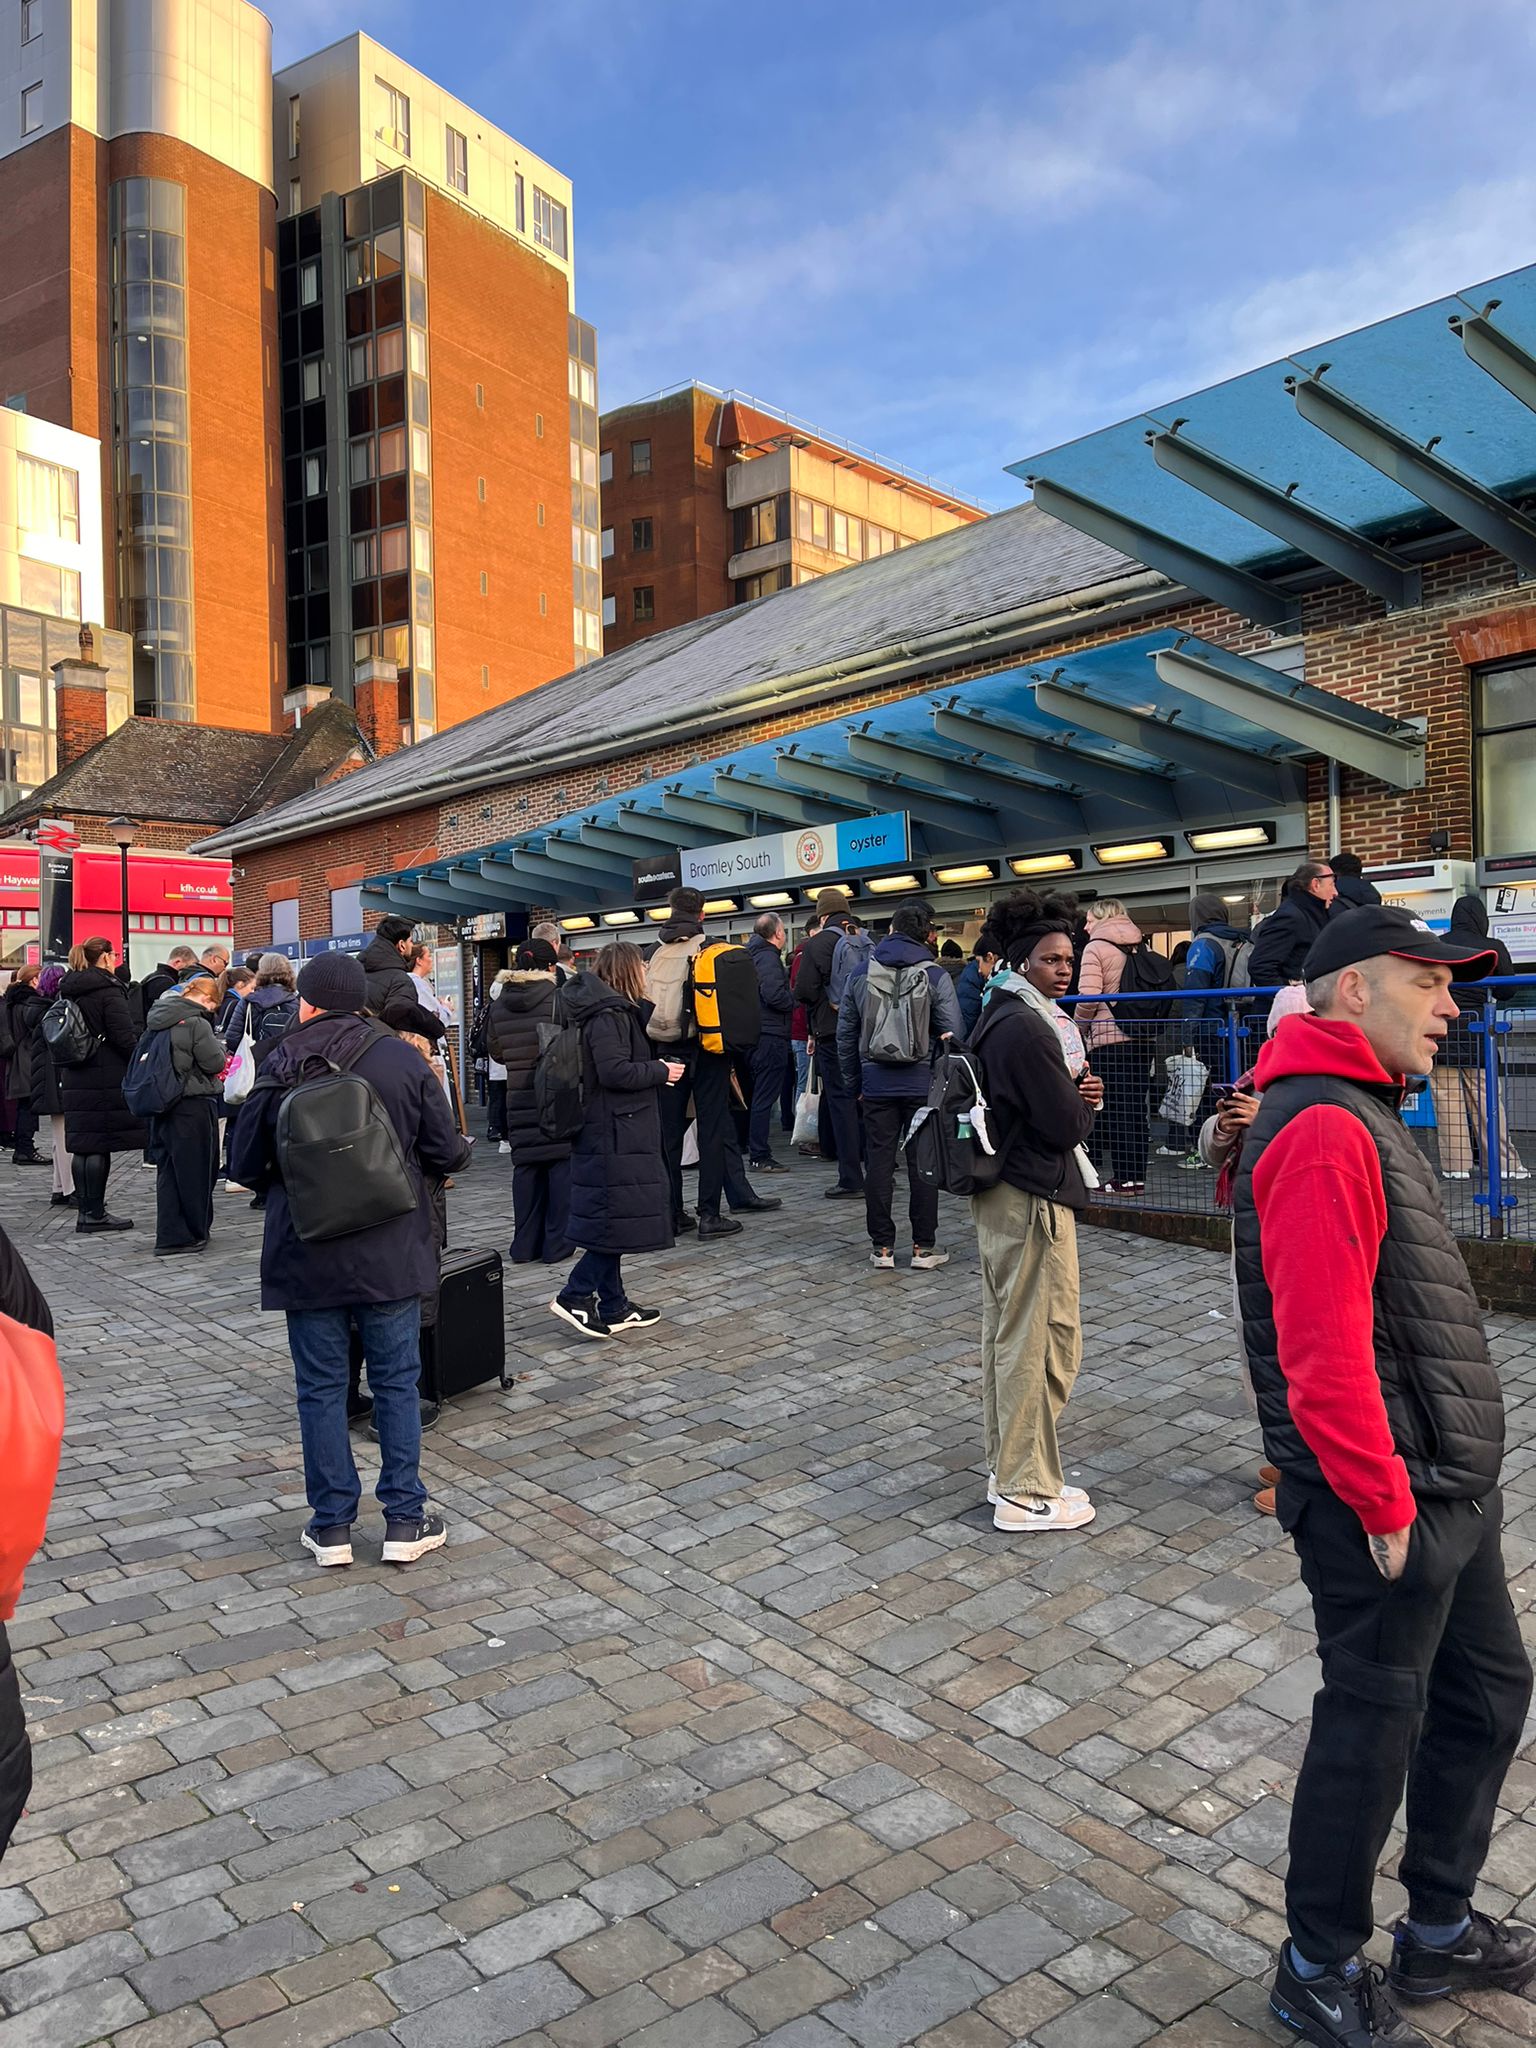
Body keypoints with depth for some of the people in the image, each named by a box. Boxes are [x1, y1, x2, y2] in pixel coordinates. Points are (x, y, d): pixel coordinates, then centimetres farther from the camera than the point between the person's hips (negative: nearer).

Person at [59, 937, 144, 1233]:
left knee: (83, 1145, 9)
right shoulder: (108, 990, -11)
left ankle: (87, 1211, 14)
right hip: (106, 1079, -8)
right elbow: (125, 1036, -16)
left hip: (75, 1078, 8)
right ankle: (94, 1214, -1)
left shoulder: (69, 991, 14)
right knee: (100, 1146, -4)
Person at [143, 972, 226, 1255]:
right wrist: (217, 1042, 6)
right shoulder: (196, 1024, -17)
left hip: (162, 1103, 8)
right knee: (195, 1169, 4)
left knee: (168, 1168, 12)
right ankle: (192, 1233, 12)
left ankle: (170, 1235, 16)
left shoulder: (157, 1019, 9)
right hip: (193, 1106, -8)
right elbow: (215, 1062, -13)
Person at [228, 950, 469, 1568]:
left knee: (321, 1387, 11)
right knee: (397, 1382, 11)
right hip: (390, 1251, 0)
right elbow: (446, 1153, -4)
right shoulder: (402, 1058, -5)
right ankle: (406, 1520, 16)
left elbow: (246, 1163, -1)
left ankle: (331, 1526, 19)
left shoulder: (281, 1066, -6)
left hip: (306, 1255, 0)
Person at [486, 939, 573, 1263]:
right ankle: (556, 1242, 7)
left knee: (525, 1167, 10)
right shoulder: (558, 999, -11)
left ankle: (525, 1244, 14)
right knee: (561, 1163, 4)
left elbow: (495, 1051, 13)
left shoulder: (499, 1005, 3)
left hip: (520, 1098, 4)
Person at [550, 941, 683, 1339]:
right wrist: (661, 1072, -12)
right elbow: (614, 1071, -23)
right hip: (614, 1133, -10)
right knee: (617, 1220, -7)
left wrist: (655, 1072, 10)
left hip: (612, 1131, 10)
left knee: (613, 1221, 12)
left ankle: (614, 1306, 18)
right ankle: (574, 1296, -4)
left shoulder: (616, 1011, 16)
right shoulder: (608, 1015, -15)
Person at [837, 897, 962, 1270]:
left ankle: (882, 1247, 11)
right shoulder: (935, 976, -6)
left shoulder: (862, 973, 4)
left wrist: (855, 1079, 16)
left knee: (879, 1163, 7)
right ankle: (924, 1247, 9)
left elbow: (846, 1032, 8)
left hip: (876, 1083, 2)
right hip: (922, 1084, -2)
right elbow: (952, 1034, -8)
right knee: (923, 1163, 5)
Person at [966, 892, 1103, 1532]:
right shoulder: (1025, 1028, -20)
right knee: (1043, 1344, -1)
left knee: (1007, 1334, 18)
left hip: (1000, 1193, 11)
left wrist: (1076, 1093, -3)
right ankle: (1029, 1493, 10)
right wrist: (1085, 1100, 2)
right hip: (1033, 1200, -11)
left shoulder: (1001, 1017, 12)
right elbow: (1067, 1125, -20)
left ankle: (1006, 1468, 30)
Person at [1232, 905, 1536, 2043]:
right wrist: (1383, 1503, -19)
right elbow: (1322, 1350, -28)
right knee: (1374, 1728, 6)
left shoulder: (1363, 1113, 12)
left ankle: (1440, 1930, 42)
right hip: (1387, 1507, -10)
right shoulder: (1323, 1128, -23)